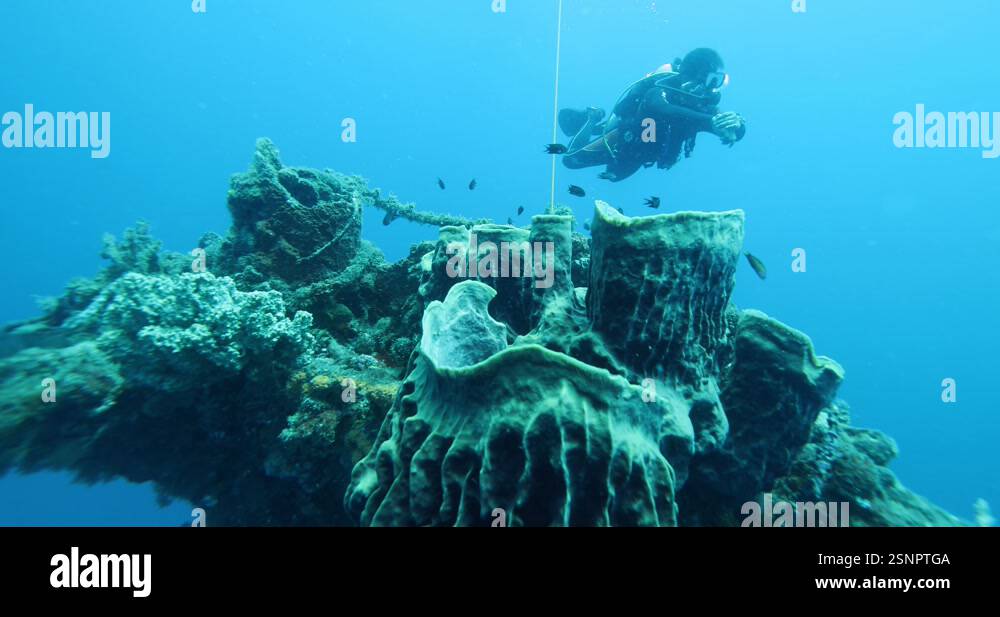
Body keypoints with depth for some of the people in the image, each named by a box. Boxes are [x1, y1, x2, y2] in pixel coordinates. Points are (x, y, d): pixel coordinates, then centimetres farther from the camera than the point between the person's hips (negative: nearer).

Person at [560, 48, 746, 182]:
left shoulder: (703, 104, -21)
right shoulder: (666, 86, -38)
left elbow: (736, 130, -25)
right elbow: (656, 108, -62)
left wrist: (735, 127, -53)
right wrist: (709, 122, -72)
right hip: (622, 139, -6)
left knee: (615, 174, 33)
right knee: (571, 158, 2)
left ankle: (602, 126, 50)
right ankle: (593, 121, 25)